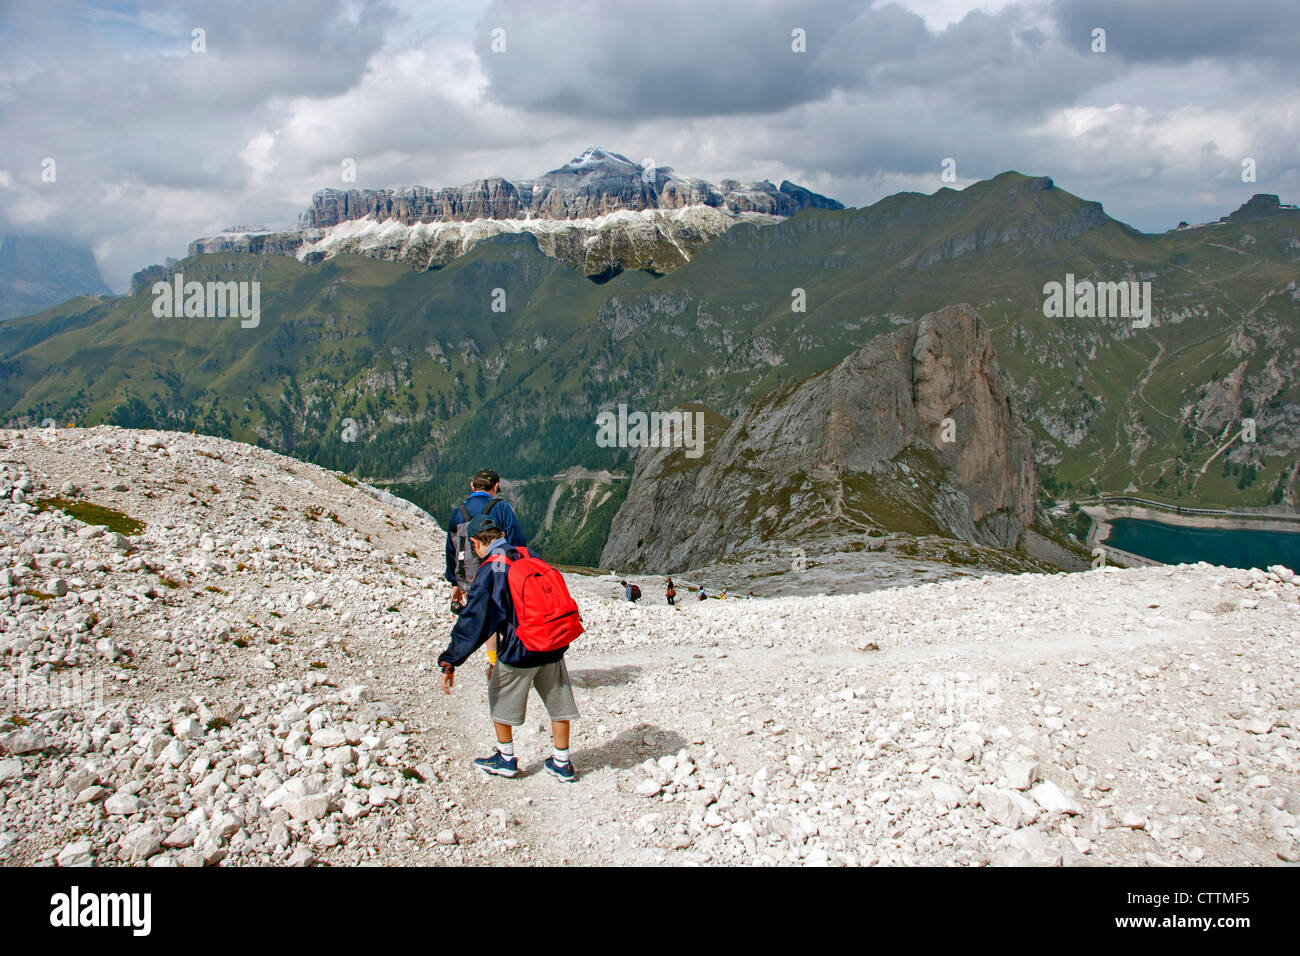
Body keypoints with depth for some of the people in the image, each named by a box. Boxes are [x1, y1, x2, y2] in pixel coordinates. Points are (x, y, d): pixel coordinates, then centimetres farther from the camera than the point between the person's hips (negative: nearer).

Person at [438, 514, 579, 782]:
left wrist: (449, 662, -15)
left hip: (518, 652, -5)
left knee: (500, 702, 17)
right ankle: (562, 764, 25)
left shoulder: (488, 572, -13)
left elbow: (473, 621, -18)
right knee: (558, 703, 15)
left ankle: (506, 759, 30)